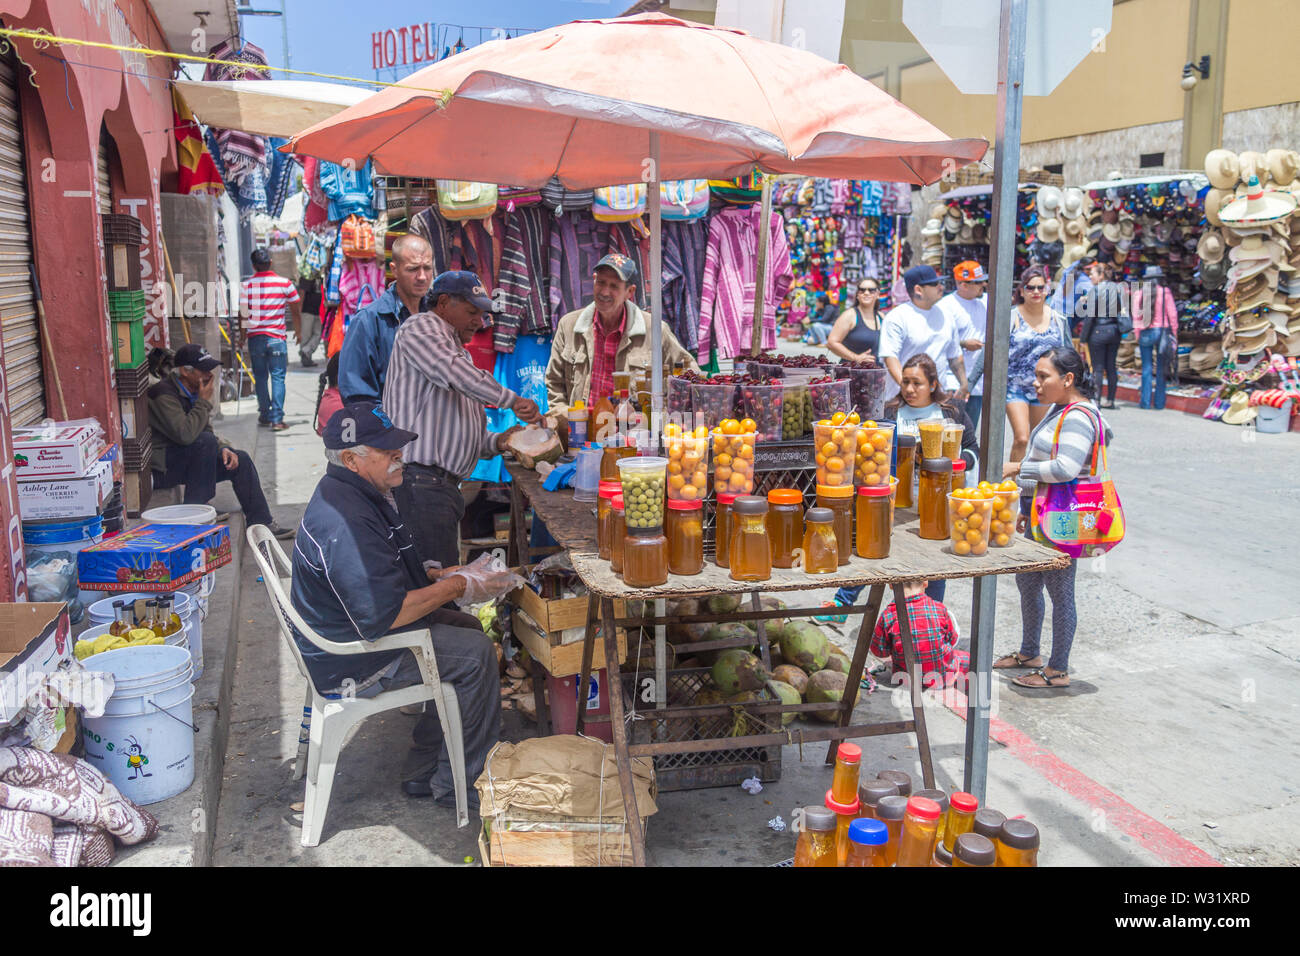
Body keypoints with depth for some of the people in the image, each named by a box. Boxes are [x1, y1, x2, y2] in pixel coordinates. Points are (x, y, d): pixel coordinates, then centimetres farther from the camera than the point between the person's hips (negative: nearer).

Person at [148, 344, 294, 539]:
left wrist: (223, 448, -1)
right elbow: (185, 434, -34)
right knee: (206, 441, -30)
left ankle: (262, 523, 5)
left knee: (240, 460, 1)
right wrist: (204, 402, -21)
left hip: (186, 462, 9)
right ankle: (195, 509, -22)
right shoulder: (164, 395, -20)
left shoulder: (193, 392, 10)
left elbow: (206, 429, 19)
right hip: (162, 469, -9)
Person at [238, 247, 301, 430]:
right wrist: (298, 331, 19)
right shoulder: (284, 283, -1)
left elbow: (243, 313, -3)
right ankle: (277, 419, -6)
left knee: (261, 377, 13)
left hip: (255, 336, 1)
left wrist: (242, 335, 8)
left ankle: (265, 415, 20)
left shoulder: (246, 285, -1)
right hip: (277, 336, -1)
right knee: (278, 377, -1)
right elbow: (296, 310, 5)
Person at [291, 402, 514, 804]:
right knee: (476, 654, -12)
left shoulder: (352, 494, 6)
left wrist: (440, 574, 5)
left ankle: (422, 770, 19)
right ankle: (455, 785, 3)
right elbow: (382, 615, -32)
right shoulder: (346, 522, -30)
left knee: (469, 628, 14)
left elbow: (380, 574, 19)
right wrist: (455, 587, -21)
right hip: (349, 663, -11)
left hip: (350, 628, 11)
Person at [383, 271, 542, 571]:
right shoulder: (421, 327, 2)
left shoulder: (457, 350, 30)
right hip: (420, 477, -10)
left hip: (444, 483, 10)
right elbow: (456, 373, -19)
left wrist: (497, 441, 11)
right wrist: (512, 400, -18)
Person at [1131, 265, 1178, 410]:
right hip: (1162, 331, -1)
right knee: (1160, 368, 6)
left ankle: (1146, 402, 1)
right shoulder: (1165, 292, -2)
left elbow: (1136, 315, 2)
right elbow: (1172, 314, -1)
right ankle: (1159, 402, 7)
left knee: (1147, 368, 4)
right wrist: (1174, 333, 7)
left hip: (1145, 333, 1)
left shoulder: (1138, 293, 1)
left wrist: (1137, 334, 9)